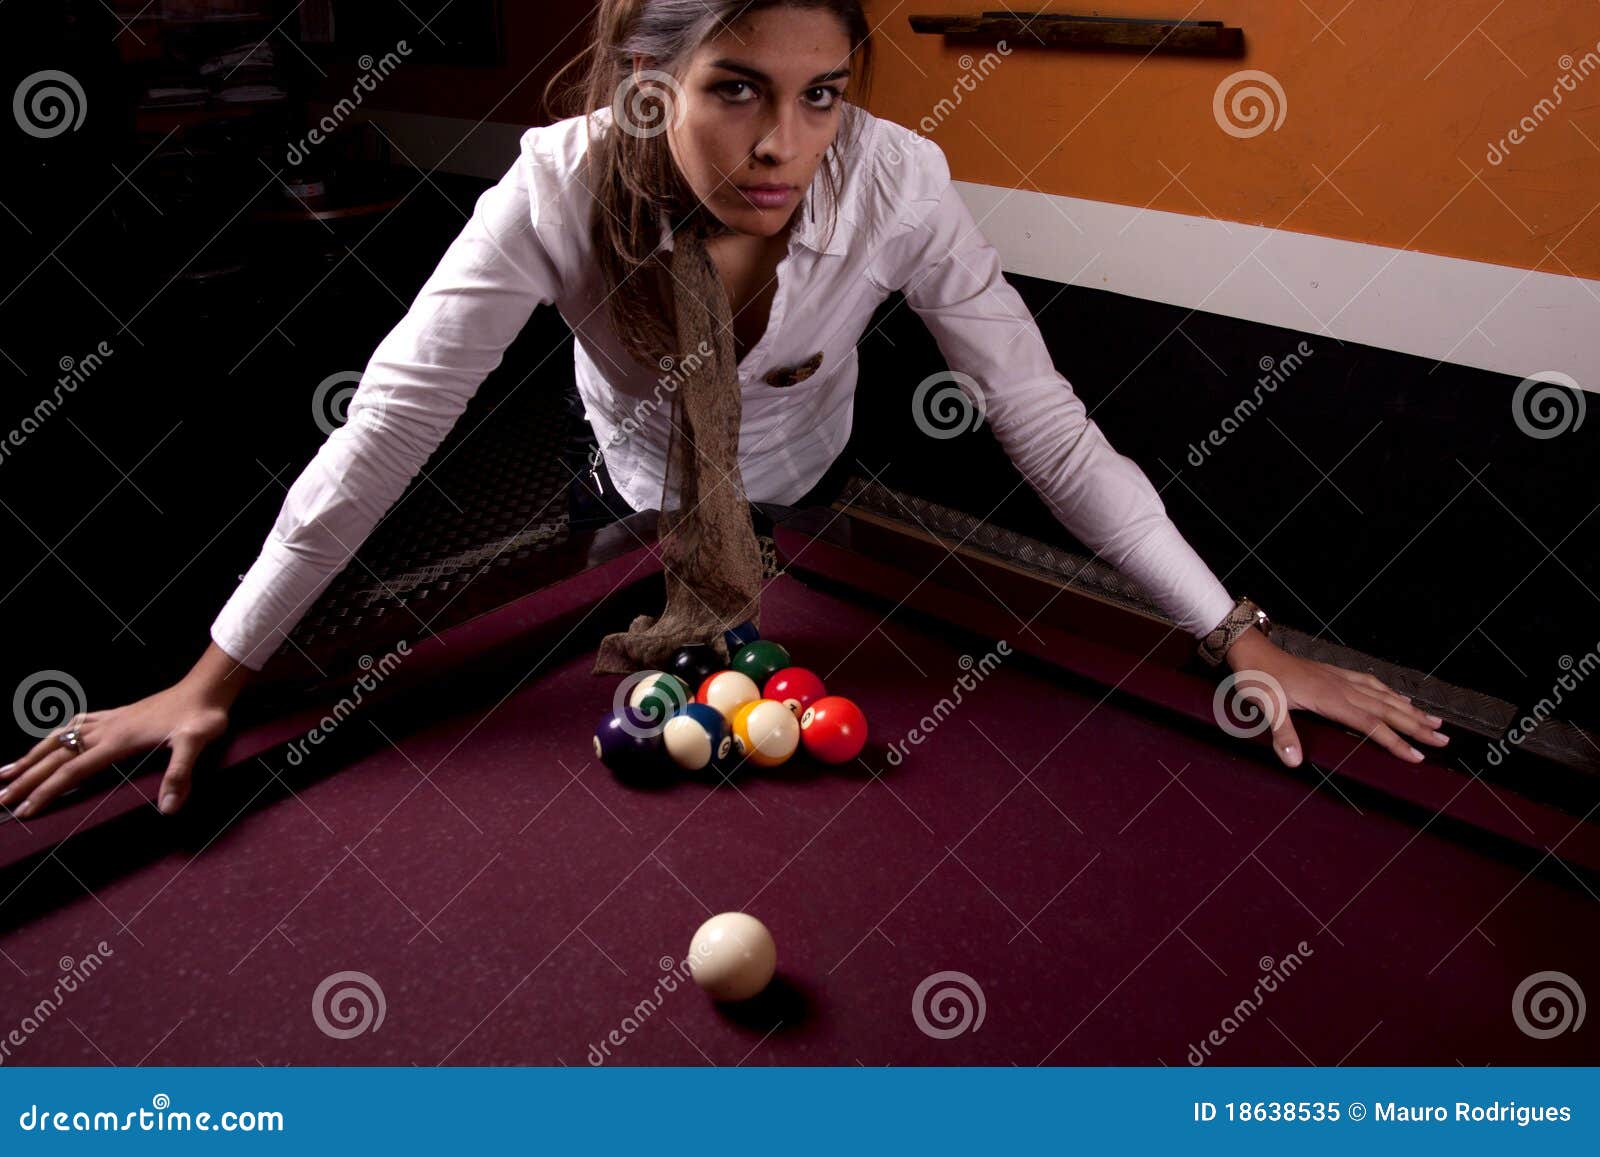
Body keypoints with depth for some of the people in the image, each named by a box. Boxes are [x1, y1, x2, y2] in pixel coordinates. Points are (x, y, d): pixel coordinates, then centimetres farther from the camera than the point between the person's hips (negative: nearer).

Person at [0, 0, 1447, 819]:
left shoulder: (897, 184, -33)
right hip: (635, 522, 0)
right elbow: (383, 433, -31)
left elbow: (1047, 424, -29)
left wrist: (1243, 637, -32)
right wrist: (213, 678, -27)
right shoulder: (560, 191, -34)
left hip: (815, 517, 1)